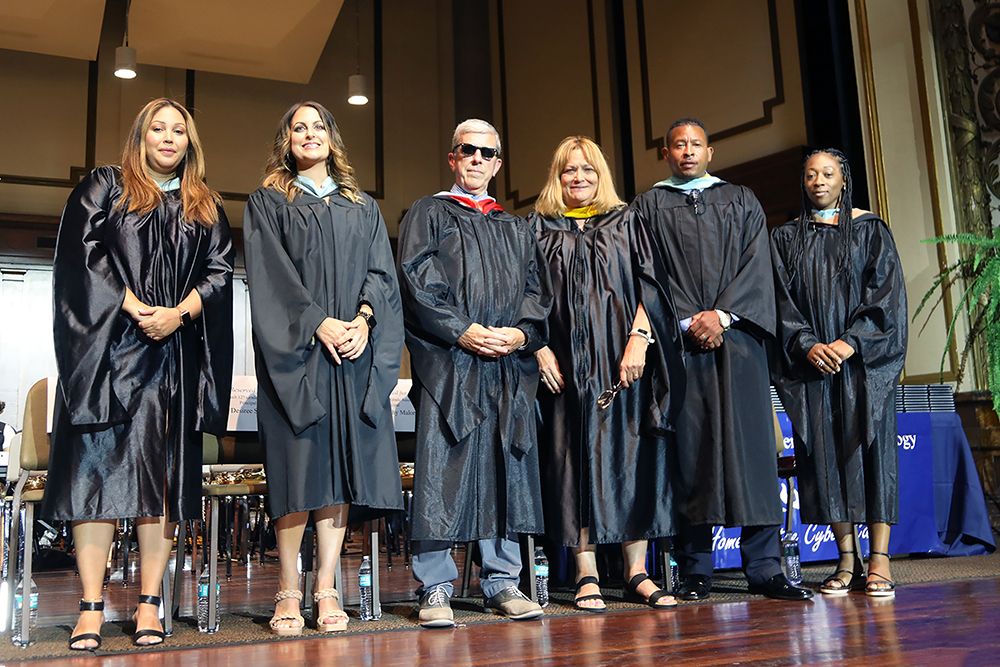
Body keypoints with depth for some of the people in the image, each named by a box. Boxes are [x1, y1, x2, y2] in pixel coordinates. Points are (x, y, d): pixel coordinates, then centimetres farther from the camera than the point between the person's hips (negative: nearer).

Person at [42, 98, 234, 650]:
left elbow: (220, 271, 8)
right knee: (99, 464, -7)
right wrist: (132, 306, -13)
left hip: (177, 354, 2)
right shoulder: (103, 188, 12)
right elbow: (80, 254, -1)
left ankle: (149, 604, 3)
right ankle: (91, 608, -5)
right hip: (108, 349, -2)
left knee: (164, 474, -1)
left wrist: (180, 312, -10)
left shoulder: (207, 208, 19)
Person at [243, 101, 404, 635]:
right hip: (294, 349, -2)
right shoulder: (267, 203, 12)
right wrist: (318, 323, -14)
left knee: (341, 464, -3)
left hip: (353, 350, 3)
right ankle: (288, 592, -1)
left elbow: (380, 271, 10)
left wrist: (363, 318, -9)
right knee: (297, 462, -8)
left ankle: (326, 590, 0)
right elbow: (271, 274, -1)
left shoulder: (363, 207, 21)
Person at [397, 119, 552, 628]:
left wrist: (520, 333, -5)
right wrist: (461, 331, -13)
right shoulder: (428, 215, 11)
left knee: (505, 469, 3)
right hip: (447, 361, -4)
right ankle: (435, 589, -2)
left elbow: (537, 289, 15)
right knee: (443, 468, -8)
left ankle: (502, 582, 10)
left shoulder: (516, 229, 23)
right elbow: (415, 279, -2)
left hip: (510, 365, 4)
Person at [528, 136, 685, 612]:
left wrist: (639, 339, -10)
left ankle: (637, 571, 5)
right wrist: (539, 347, -8)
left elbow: (649, 284, 5)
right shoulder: (538, 228, 13)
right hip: (566, 362, -1)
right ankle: (587, 575, 0)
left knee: (631, 454, -1)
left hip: (623, 358, 1)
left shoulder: (625, 224, 14)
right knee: (576, 455, -4)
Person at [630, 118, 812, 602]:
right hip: (678, 340, -1)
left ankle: (764, 568, 1)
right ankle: (695, 571, 2)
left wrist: (722, 315, -9)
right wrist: (687, 321, -10)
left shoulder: (741, 201, 18)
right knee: (689, 448, -4)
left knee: (749, 443, -3)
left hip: (737, 336, 1)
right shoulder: (648, 207, 13)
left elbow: (756, 265, 6)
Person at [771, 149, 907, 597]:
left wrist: (852, 342, -14)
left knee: (870, 449, -6)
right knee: (825, 454, -2)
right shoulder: (785, 239, 14)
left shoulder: (870, 231, 8)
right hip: (811, 361, 2)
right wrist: (808, 345, -10)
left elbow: (884, 291, -2)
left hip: (864, 356, -2)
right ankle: (847, 560, 3)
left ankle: (879, 561, -4)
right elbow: (783, 300, 5)